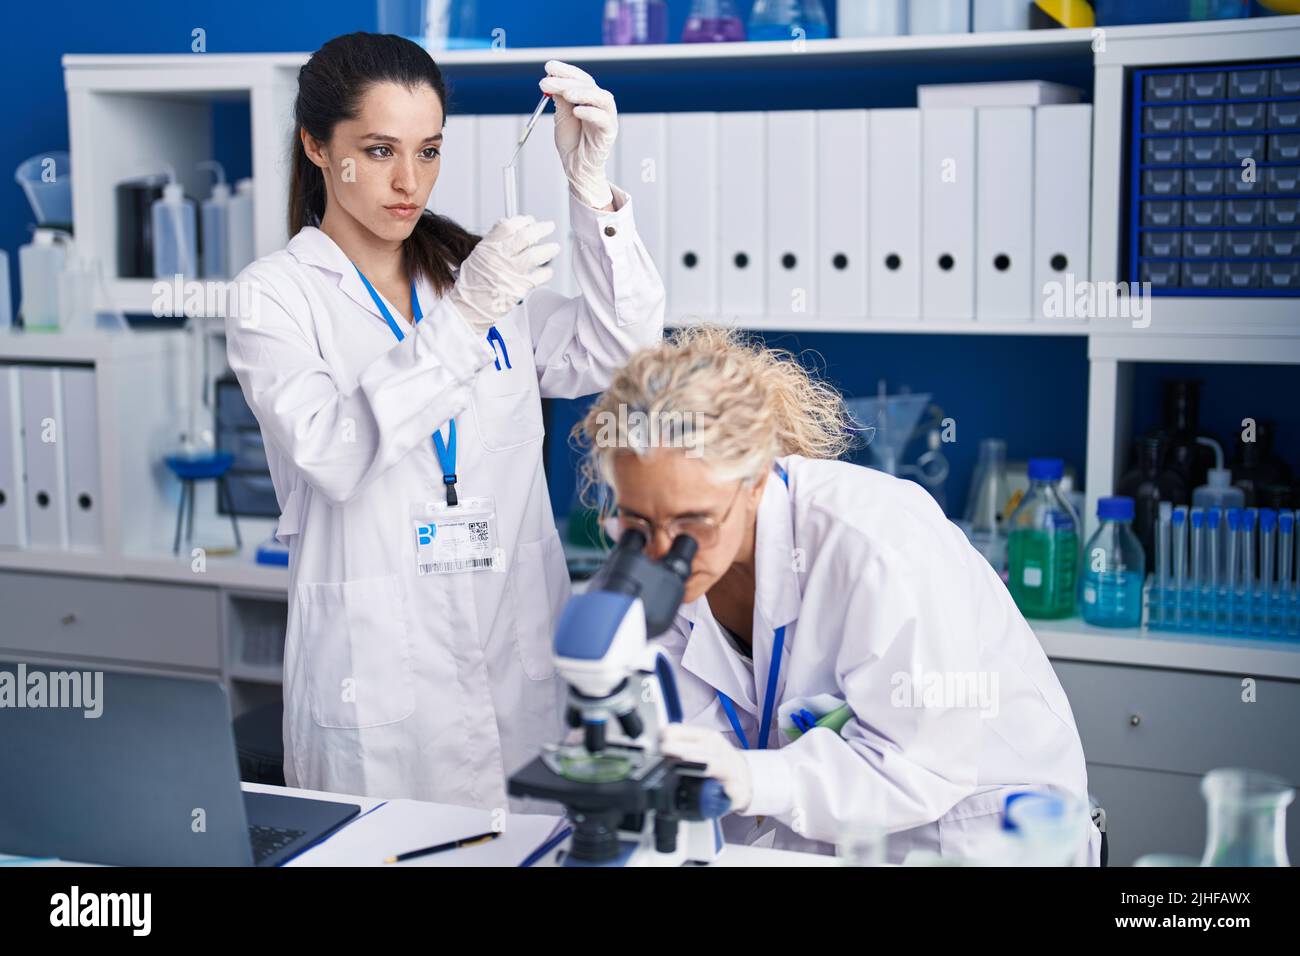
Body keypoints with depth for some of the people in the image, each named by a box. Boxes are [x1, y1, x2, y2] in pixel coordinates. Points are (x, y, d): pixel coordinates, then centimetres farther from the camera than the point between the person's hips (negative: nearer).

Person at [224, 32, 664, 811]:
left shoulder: (478, 269, 9)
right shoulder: (274, 296, -2)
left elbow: (620, 358, -3)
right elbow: (332, 452, -18)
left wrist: (593, 185, -13)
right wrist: (461, 319, -28)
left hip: (523, 657, 4)